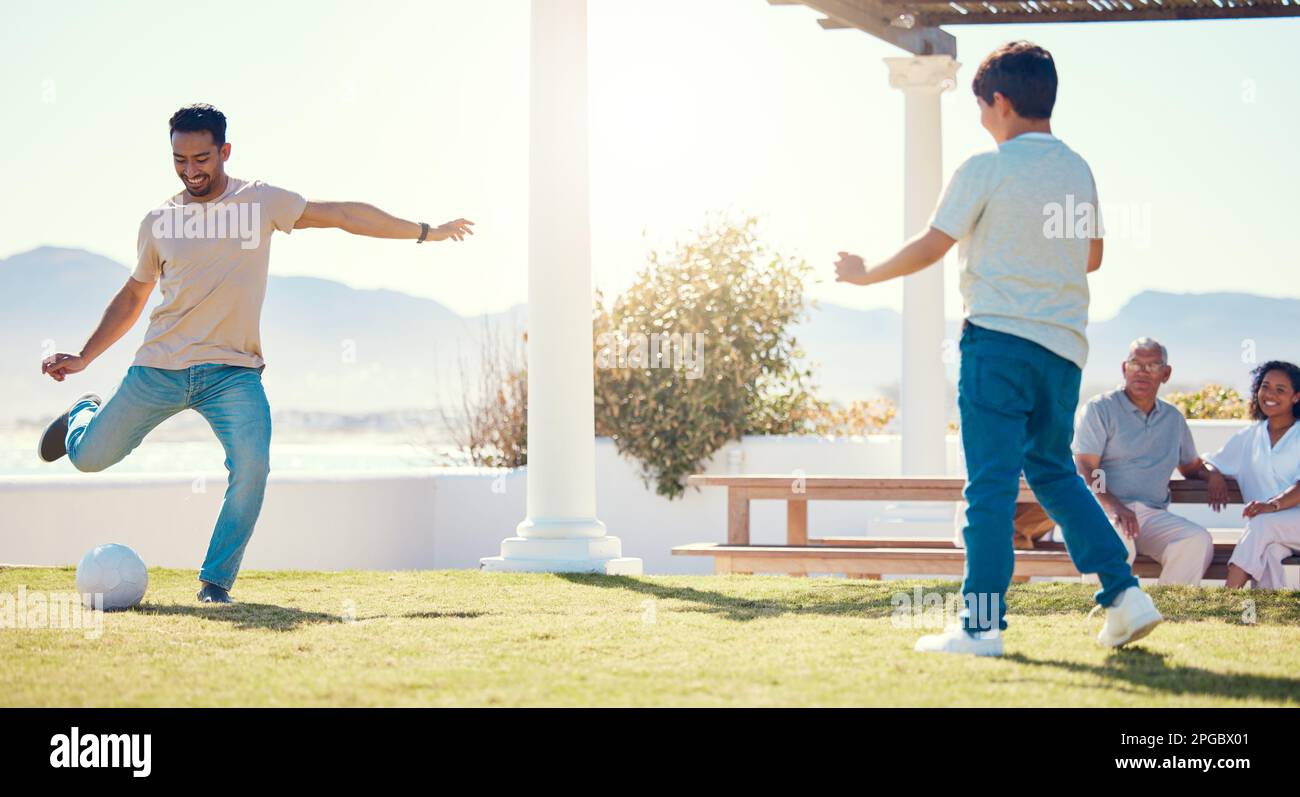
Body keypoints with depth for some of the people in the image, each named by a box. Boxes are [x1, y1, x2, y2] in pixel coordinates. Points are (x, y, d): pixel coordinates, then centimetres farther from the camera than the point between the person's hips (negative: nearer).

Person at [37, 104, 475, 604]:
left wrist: (423, 232, 5)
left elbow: (343, 215, 3)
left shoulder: (261, 202, 2)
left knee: (252, 466, -23)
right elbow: (133, 296, 19)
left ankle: (216, 581, -7)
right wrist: (83, 358, 18)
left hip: (233, 371, -2)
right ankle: (85, 415, 42)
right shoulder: (158, 223, 7)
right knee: (89, 457, 3)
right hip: (160, 369, 2)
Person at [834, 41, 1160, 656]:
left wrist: (865, 275, 11)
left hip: (998, 335, -6)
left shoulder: (987, 170, -7)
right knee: (1053, 469, 18)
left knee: (990, 482, -4)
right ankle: (1123, 593, 7)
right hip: (1064, 344, 6)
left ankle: (983, 623, -5)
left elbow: (930, 248, -4)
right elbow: (1092, 256, 21)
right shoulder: (1077, 171, 11)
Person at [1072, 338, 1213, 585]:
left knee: (1198, 541, -26)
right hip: (1106, 512, -5)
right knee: (1117, 542, -40)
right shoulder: (1100, 409, 5)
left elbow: (1191, 466, 36)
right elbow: (1085, 470, -5)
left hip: (1153, 515, 5)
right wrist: (1114, 507, -24)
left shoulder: (1173, 418, 23)